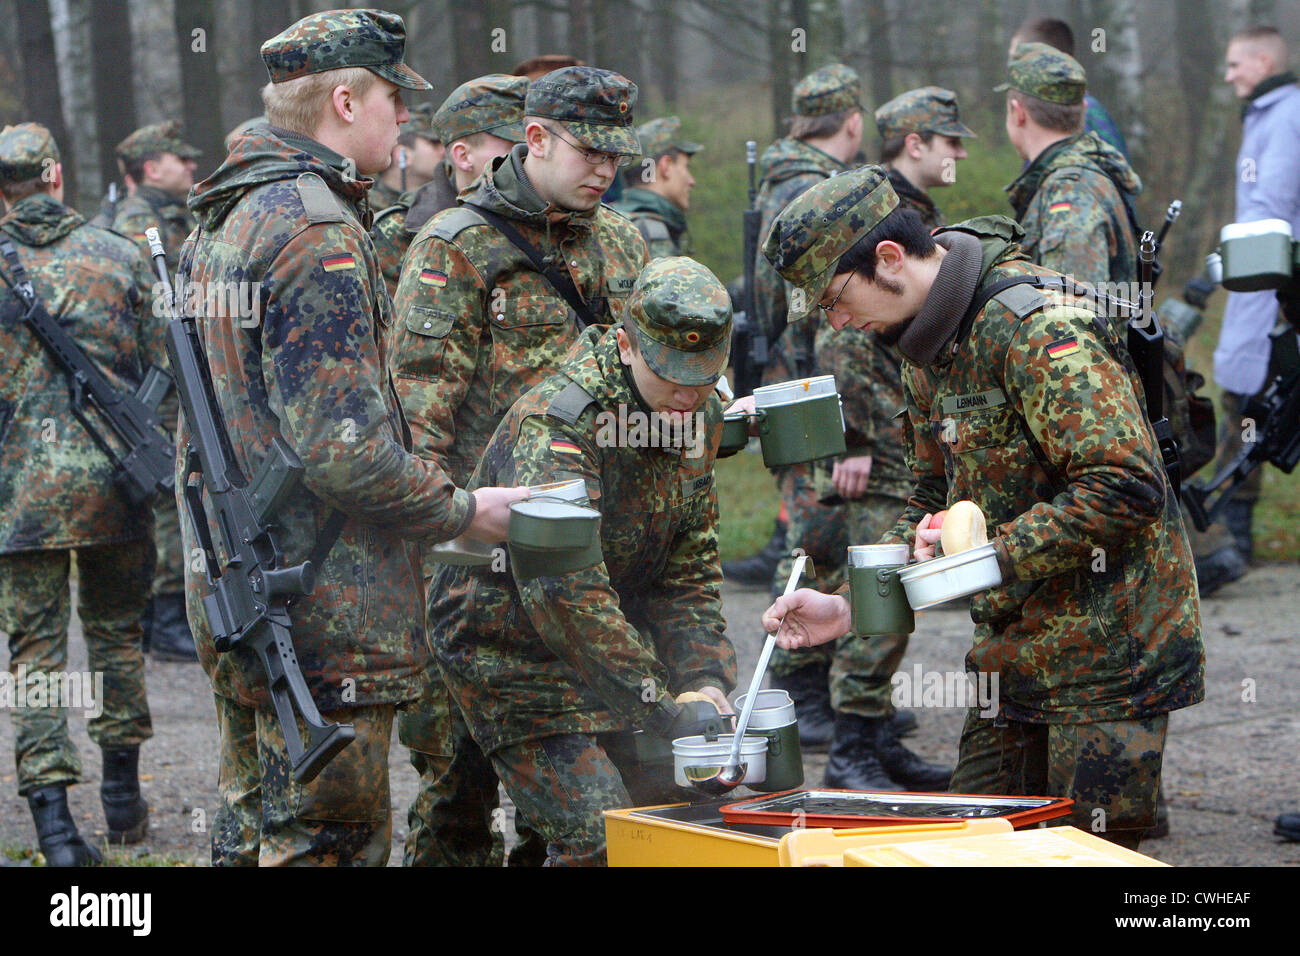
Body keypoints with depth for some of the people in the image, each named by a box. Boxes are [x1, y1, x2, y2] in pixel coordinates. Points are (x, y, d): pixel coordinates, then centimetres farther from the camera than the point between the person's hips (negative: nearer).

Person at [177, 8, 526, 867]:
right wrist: (463, 511, -10)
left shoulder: (222, 222, 14)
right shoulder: (318, 234, -18)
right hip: (323, 614, -10)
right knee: (331, 841, -4)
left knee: (251, 830, 18)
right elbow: (344, 449, -23)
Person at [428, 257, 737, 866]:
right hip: (510, 650, -8)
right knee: (597, 837, -18)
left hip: (614, 638, 8)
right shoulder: (555, 424, -28)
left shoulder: (700, 412, -1)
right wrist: (666, 713, -38)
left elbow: (691, 568, 6)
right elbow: (563, 591, -37)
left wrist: (705, 677, -10)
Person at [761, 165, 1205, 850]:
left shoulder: (1037, 326, -21)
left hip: (1108, 657, -9)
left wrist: (995, 558, -25)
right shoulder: (929, 346, 11)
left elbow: (1127, 487, -27)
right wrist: (849, 608, 7)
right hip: (1014, 655, 9)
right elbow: (934, 501, 20)